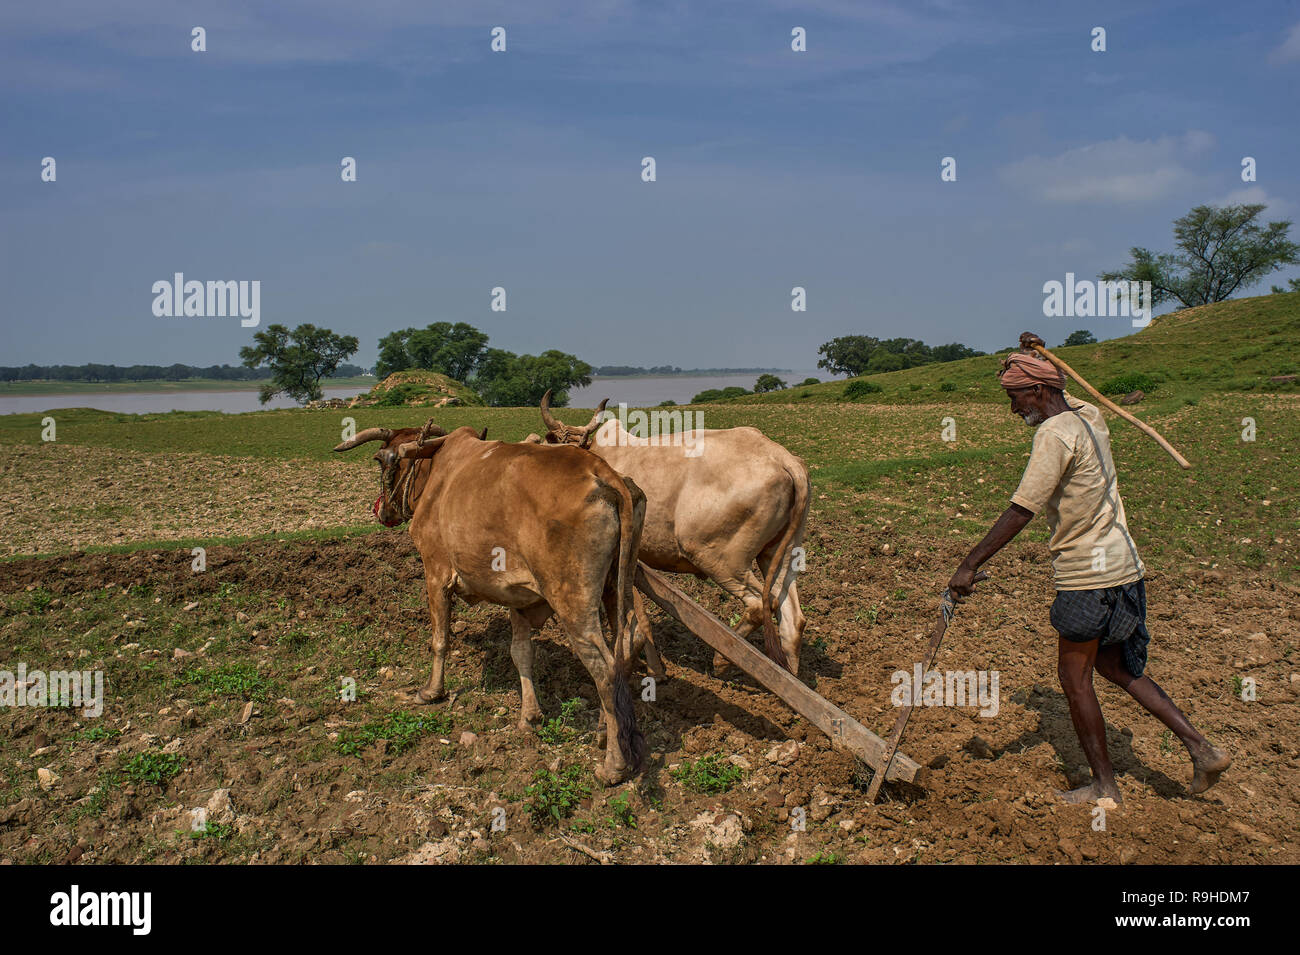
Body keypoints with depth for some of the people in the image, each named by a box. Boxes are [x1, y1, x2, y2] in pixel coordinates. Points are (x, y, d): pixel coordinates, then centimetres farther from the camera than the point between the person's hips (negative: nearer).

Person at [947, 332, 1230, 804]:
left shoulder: (1055, 434, -18)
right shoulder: (1089, 417, 8)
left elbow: (1019, 512, -25)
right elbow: (1060, 397, 36)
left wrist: (969, 565, -24)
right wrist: (1034, 355, 25)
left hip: (1087, 574, -9)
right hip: (1123, 565, 9)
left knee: (1075, 676, 5)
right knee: (1113, 665, 21)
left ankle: (1105, 787, 15)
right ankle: (1201, 747, 18)